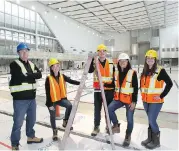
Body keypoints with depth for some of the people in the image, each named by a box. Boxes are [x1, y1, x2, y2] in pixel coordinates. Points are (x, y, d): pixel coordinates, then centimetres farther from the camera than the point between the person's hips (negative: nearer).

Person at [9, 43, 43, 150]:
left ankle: (31, 136, 39)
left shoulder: (32, 64, 10)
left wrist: (28, 75, -16)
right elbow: (22, 77, -23)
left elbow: (39, 75, -4)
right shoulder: (14, 64, -9)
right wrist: (33, 76, -10)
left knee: (32, 119, 19)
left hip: (32, 97, 6)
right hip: (20, 98, -6)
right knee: (18, 122, 3)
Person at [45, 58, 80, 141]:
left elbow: (71, 81, -11)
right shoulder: (48, 79, -15)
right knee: (53, 116, 8)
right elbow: (47, 93, -14)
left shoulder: (62, 76, -3)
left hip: (61, 98, 3)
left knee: (69, 105, -23)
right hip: (52, 100, -2)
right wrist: (50, 104, -15)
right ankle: (54, 132, 33)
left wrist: (80, 83, -29)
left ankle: (65, 122, 2)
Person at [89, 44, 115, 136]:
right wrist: (92, 59, -32)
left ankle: (108, 126, 31)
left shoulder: (111, 64, 4)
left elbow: (114, 77, 9)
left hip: (109, 90, 1)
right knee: (97, 109, 7)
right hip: (98, 90, -1)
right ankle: (96, 127, 23)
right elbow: (89, 71, -21)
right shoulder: (94, 63, 0)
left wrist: (114, 88, 5)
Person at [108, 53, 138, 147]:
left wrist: (134, 101, -13)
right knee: (109, 109, -18)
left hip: (129, 100, -4)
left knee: (129, 119, 4)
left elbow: (136, 88, -10)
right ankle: (116, 125, 7)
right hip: (119, 98, 4)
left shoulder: (132, 73, -11)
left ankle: (128, 136, 31)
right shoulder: (116, 73, 4)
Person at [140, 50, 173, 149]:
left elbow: (169, 83, -15)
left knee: (152, 120, -3)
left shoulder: (160, 71, -12)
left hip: (156, 101, -6)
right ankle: (150, 138, 32)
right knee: (151, 120, 17)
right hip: (146, 100, 6)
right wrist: (143, 94, 12)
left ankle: (156, 141, 19)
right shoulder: (145, 71, 8)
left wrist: (161, 95, -16)